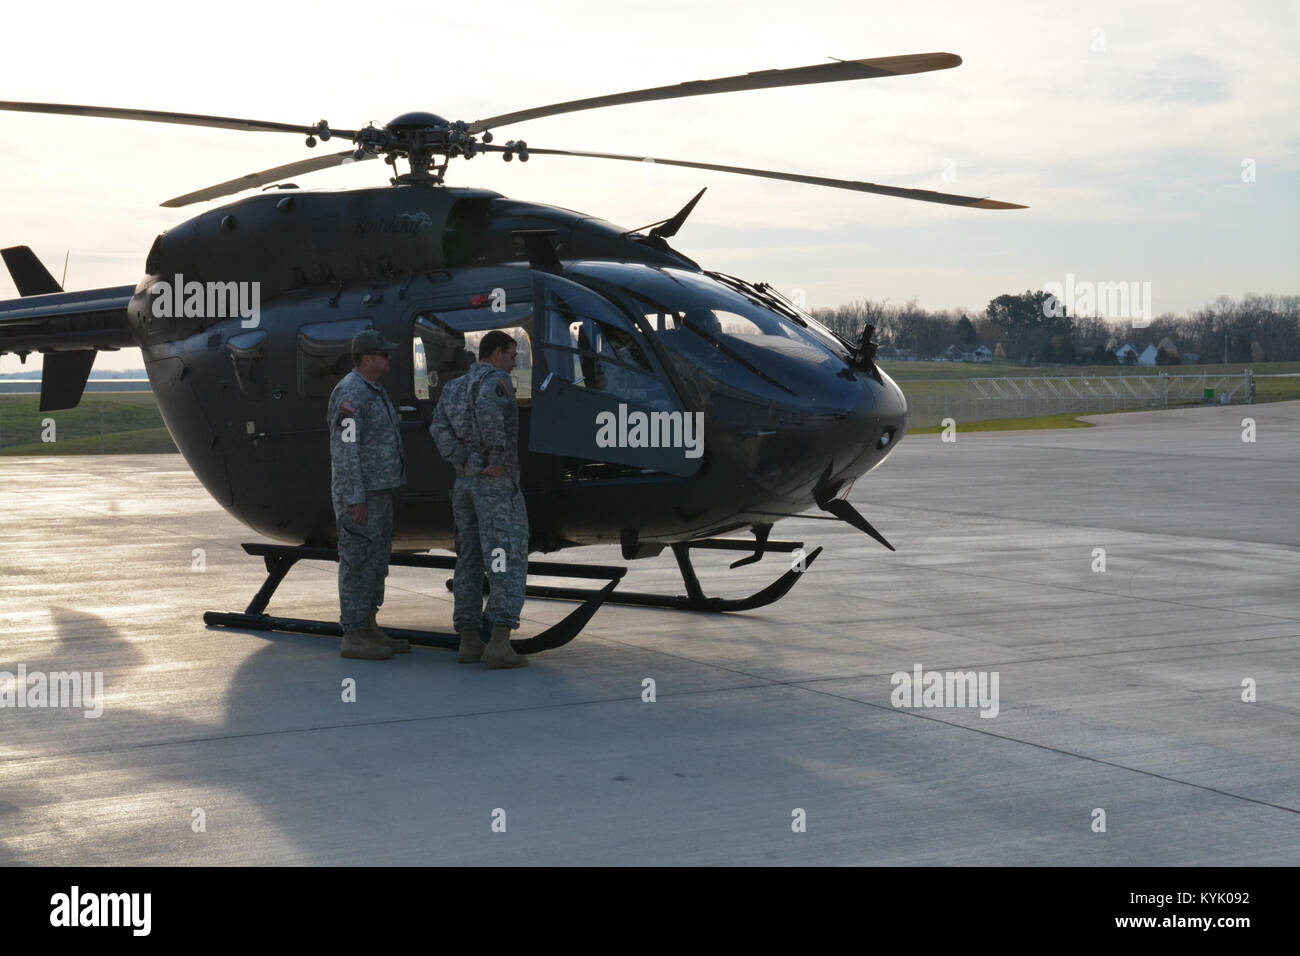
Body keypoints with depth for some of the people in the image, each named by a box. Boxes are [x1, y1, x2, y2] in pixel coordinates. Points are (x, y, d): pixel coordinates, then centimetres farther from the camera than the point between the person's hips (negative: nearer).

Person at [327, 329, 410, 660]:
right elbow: (345, 451, -20)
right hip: (358, 494, -10)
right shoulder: (350, 394, -18)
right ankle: (353, 639, 1)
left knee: (376, 561, 13)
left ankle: (369, 630, 20)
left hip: (377, 491, 10)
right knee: (358, 563, -5)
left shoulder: (373, 390, 14)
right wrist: (356, 500, -22)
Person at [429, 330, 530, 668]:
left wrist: (464, 463, -6)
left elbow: (439, 429, -1)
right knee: (508, 562, -8)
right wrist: (498, 459, -25)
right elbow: (487, 409, -32)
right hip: (498, 485, -8)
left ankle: (468, 642, 12)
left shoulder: (453, 388, 15)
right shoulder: (497, 380, -8)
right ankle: (499, 644, -16)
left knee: (469, 562, 12)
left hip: (464, 483, 8)